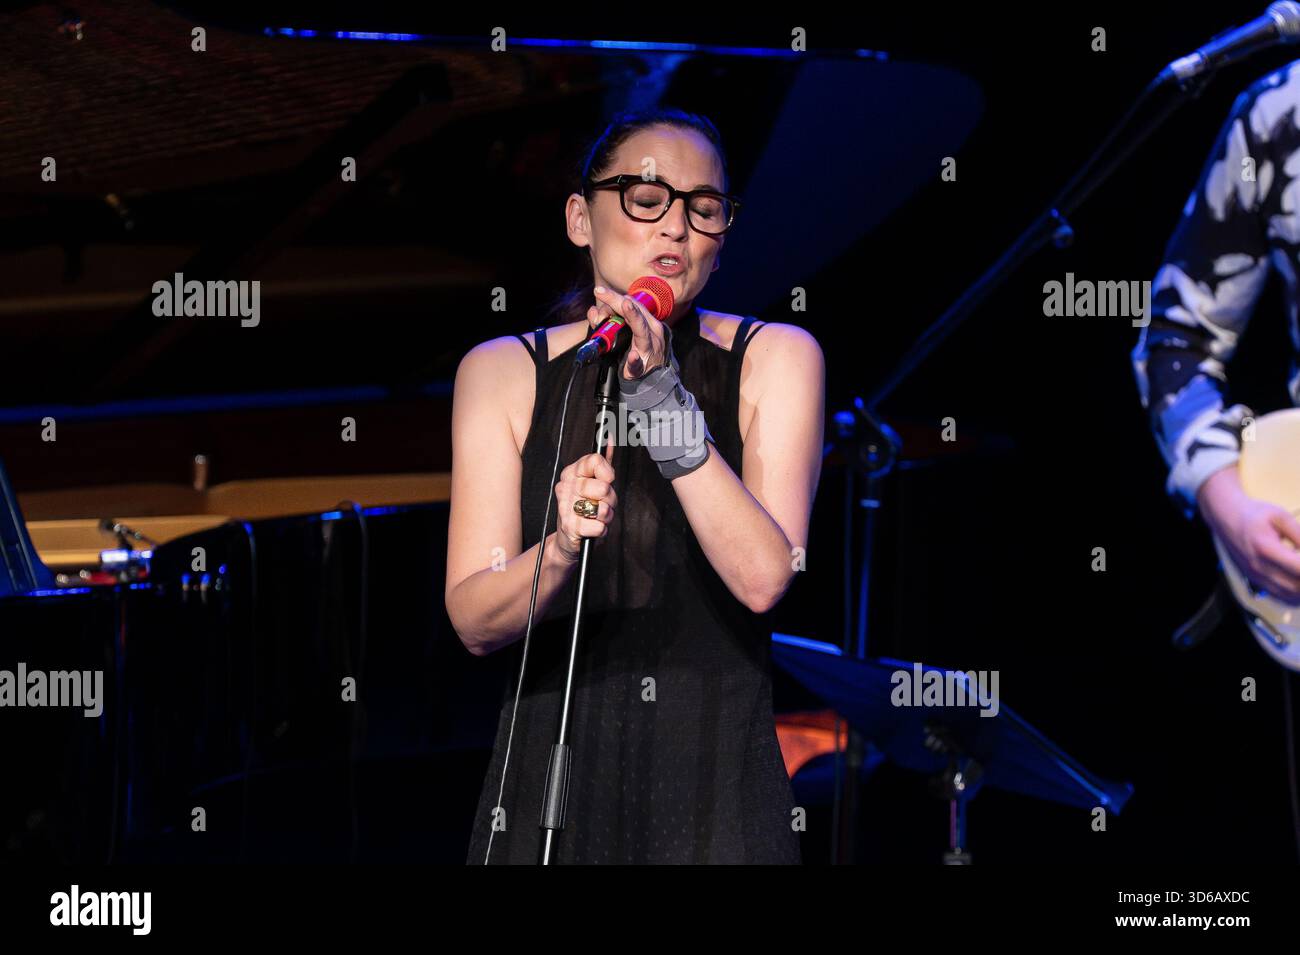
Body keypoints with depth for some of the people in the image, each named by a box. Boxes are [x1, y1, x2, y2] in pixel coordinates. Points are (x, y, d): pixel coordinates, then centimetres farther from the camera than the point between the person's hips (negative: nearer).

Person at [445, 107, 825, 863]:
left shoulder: (774, 359, -1)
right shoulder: (504, 372, 0)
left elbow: (763, 578, -15)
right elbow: (474, 622, -7)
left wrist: (667, 404, -22)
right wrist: (561, 549, -26)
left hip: (717, 783, -1)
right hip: (553, 770, 1)